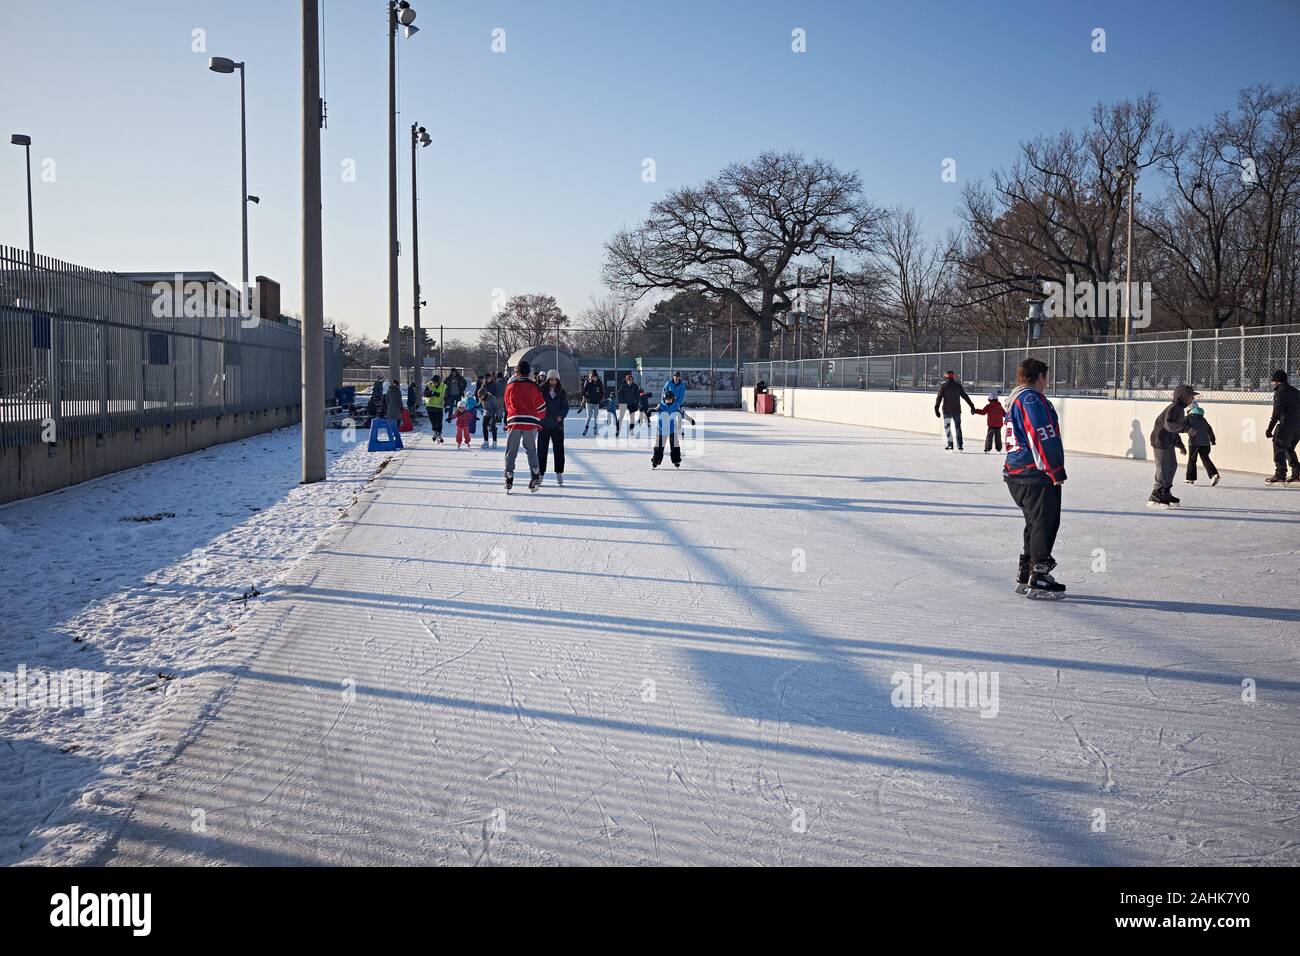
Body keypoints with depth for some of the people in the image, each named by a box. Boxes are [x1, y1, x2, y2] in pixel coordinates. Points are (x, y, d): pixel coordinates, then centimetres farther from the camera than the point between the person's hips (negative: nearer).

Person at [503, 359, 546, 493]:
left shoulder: (510, 385, 4)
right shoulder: (533, 386, 4)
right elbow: (541, 406, 9)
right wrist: (537, 418, 28)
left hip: (514, 422, -1)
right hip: (531, 422, 1)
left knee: (511, 451, 6)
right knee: (531, 450, 13)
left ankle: (509, 478, -1)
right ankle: (535, 476, 0)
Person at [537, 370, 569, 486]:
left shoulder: (562, 393, 5)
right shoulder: (542, 391, 0)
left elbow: (565, 407, 2)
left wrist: (561, 416, -14)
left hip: (558, 425, 1)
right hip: (544, 424, -1)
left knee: (559, 449, 4)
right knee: (541, 449, 1)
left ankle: (559, 473, 14)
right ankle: (540, 473, 8)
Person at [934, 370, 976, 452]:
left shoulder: (943, 386, -4)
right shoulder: (958, 385, 4)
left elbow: (939, 398, -8)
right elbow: (965, 397, 7)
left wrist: (936, 409, -8)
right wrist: (972, 406, 12)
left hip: (947, 410, -2)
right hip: (957, 410, 3)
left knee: (947, 427, 5)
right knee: (958, 427, 8)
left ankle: (950, 445, -1)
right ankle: (959, 446, 3)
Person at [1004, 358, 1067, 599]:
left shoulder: (1014, 399, 21)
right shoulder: (1031, 398, -11)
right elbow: (1043, 437, -19)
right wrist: (1056, 472, -14)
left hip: (1016, 474, 10)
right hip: (1036, 474, -10)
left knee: (1036, 524, 17)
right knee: (1045, 524, -4)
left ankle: (1025, 577, 22)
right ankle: (1037, 581, -1)